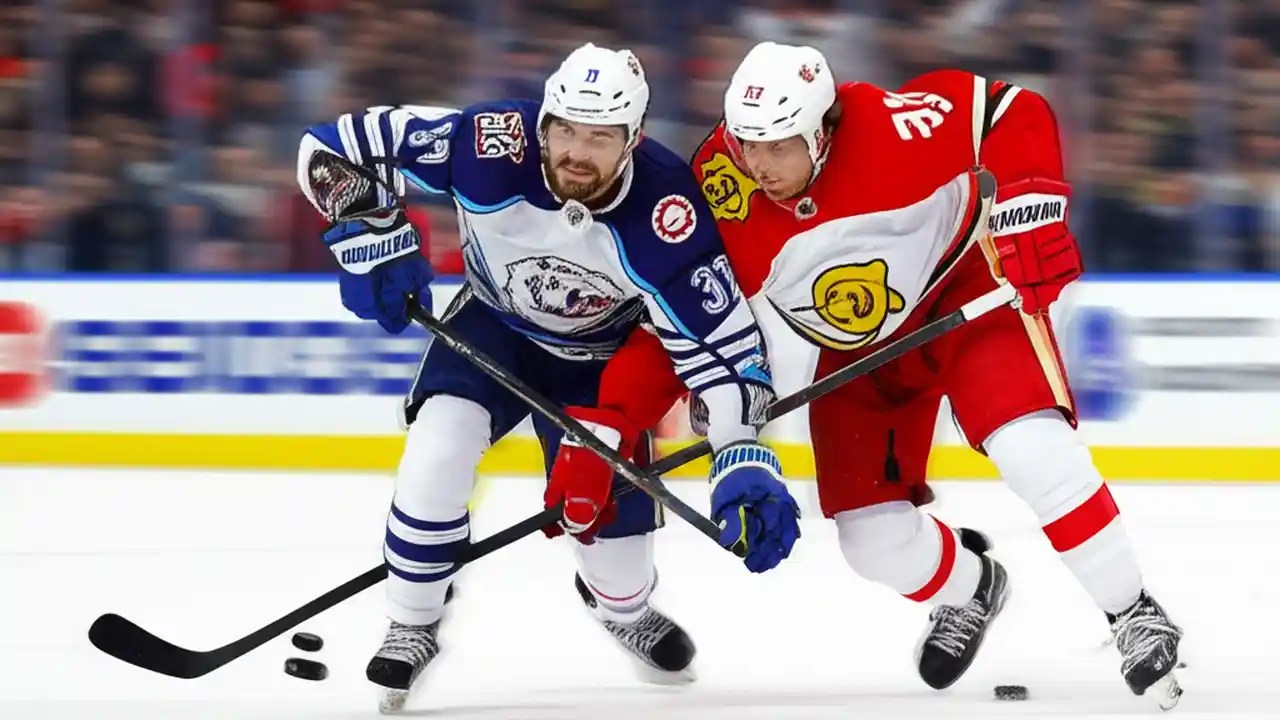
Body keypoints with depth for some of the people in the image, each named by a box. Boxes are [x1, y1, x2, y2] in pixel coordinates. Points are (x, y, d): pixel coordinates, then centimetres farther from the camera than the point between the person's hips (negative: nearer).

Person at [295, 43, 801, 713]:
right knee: (440, 446, -25)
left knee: (614, 504, -4)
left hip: (602, 353, 0)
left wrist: (744, 457, -43)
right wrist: (371, 235, -34)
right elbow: (333, 149, -25)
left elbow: (720, 342, -32)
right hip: (494, 324, 0)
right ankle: (413, 626, -4)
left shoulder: (667, 217, -36)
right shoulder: (491, 148, -34)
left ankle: (623, 607, 35)